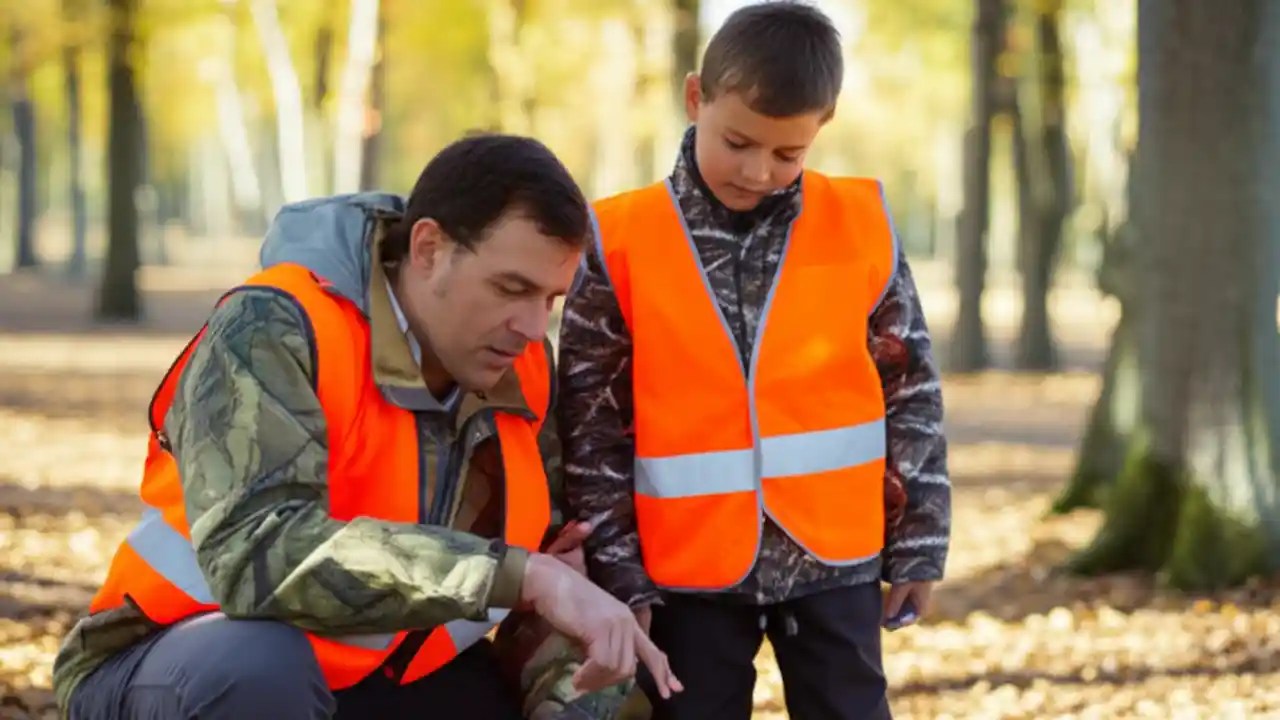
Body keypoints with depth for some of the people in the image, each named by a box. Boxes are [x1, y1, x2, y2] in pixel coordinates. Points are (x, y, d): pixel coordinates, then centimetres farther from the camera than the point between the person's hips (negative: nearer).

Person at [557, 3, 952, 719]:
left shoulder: (863, 226, -2)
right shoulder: (621, 242, -6)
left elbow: (912, 393, 5)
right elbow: (592, 426, -1)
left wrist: (917, 543, 6)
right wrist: (616, 571, -2)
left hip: (834, 556, 1)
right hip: (687, 568, 0)